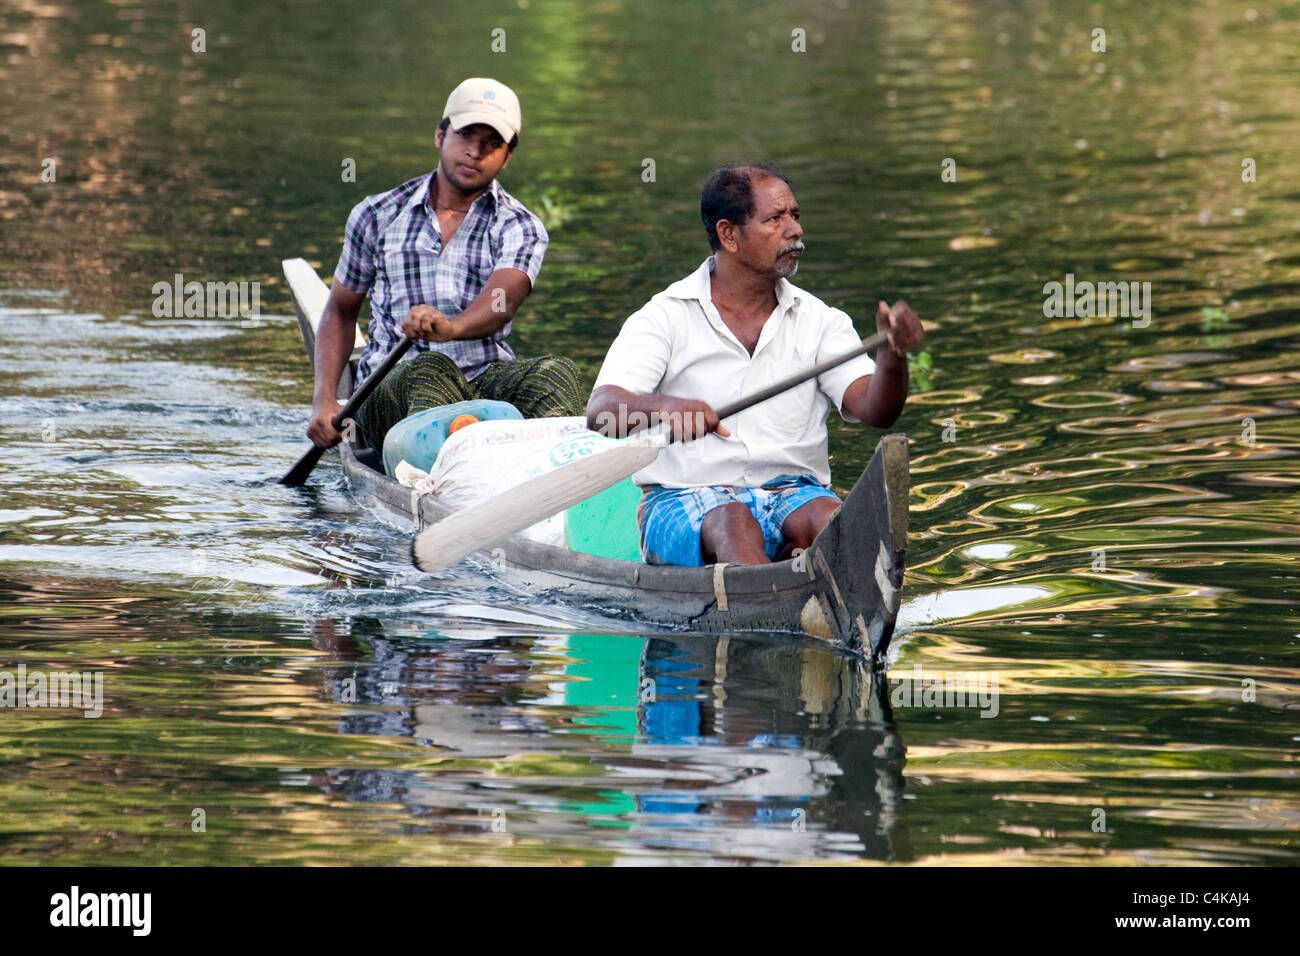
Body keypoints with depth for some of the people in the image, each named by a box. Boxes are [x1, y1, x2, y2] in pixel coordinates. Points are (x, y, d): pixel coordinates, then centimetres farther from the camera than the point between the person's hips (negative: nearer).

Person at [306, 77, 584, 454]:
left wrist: (452, 327, -40)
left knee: (558, 372, -30)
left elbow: (501, 301, -16)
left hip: (485, 381, 0)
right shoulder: (377, 216, 12)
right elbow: (340, 311, 21)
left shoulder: (520, 228, 6)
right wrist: (324, 401, 5)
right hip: (390, 389, 0)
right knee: (432, 369, -35)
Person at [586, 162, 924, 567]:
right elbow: (600, 412, -11)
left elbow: (875, 409, -1)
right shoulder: (665, 318, 3)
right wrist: (663, 407, -34)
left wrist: (892, 355, -24)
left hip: (793, 492, 4)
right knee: (733, 525, -37)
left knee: (827, 518, -31)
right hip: (688, 500, -4)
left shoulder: (819, 321, 13)